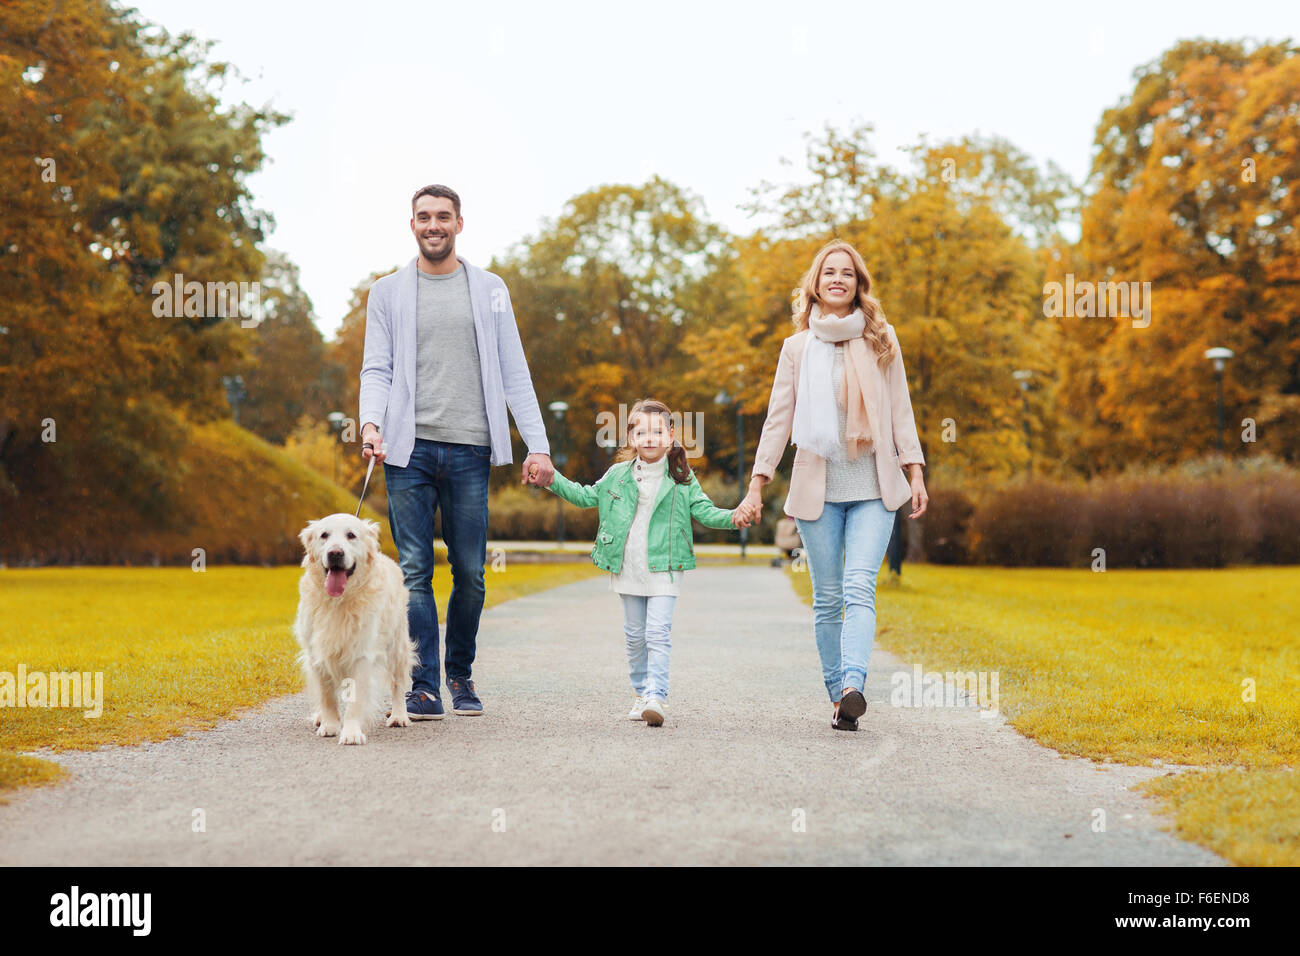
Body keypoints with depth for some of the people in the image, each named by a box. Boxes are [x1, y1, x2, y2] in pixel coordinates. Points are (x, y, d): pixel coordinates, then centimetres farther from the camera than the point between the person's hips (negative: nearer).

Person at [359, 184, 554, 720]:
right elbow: (376, 368, 6)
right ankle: (423, 687, -3)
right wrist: (370, 421, -15)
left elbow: (514, 372, 10)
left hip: (469, 449, 1)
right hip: (410, 449, 0)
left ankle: (460, 675, 20)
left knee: (470, 572, 2)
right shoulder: (388, 292, 12)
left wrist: (537, 444, 1)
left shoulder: (490, 290, 13)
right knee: (414, 571, -5)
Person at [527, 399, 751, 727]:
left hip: (663, 568, -3)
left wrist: (731, 517, -18)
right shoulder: (618, 475, 6)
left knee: (658, 633, -11)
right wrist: (553, 481, 5)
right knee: (635, 635, 10)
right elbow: (586, 496, 14)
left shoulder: (682, 478, 1)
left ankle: (657, 697, -14)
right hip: (628, 570, 3)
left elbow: (702, 509, 0)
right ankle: (642, 693, 22)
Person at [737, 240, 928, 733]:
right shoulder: (797, 347, 8)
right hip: (817, 489, 1)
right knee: (827, 599, 3)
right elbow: (779, 419, 8)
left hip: (873, 489, -1)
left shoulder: (881, 340, 8)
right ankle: (837, 696, 11)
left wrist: (915, 473, 0)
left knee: (859, 588, -17)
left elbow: (900, 410, 9)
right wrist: (756, 485, 2)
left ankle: (853, 686, -29)